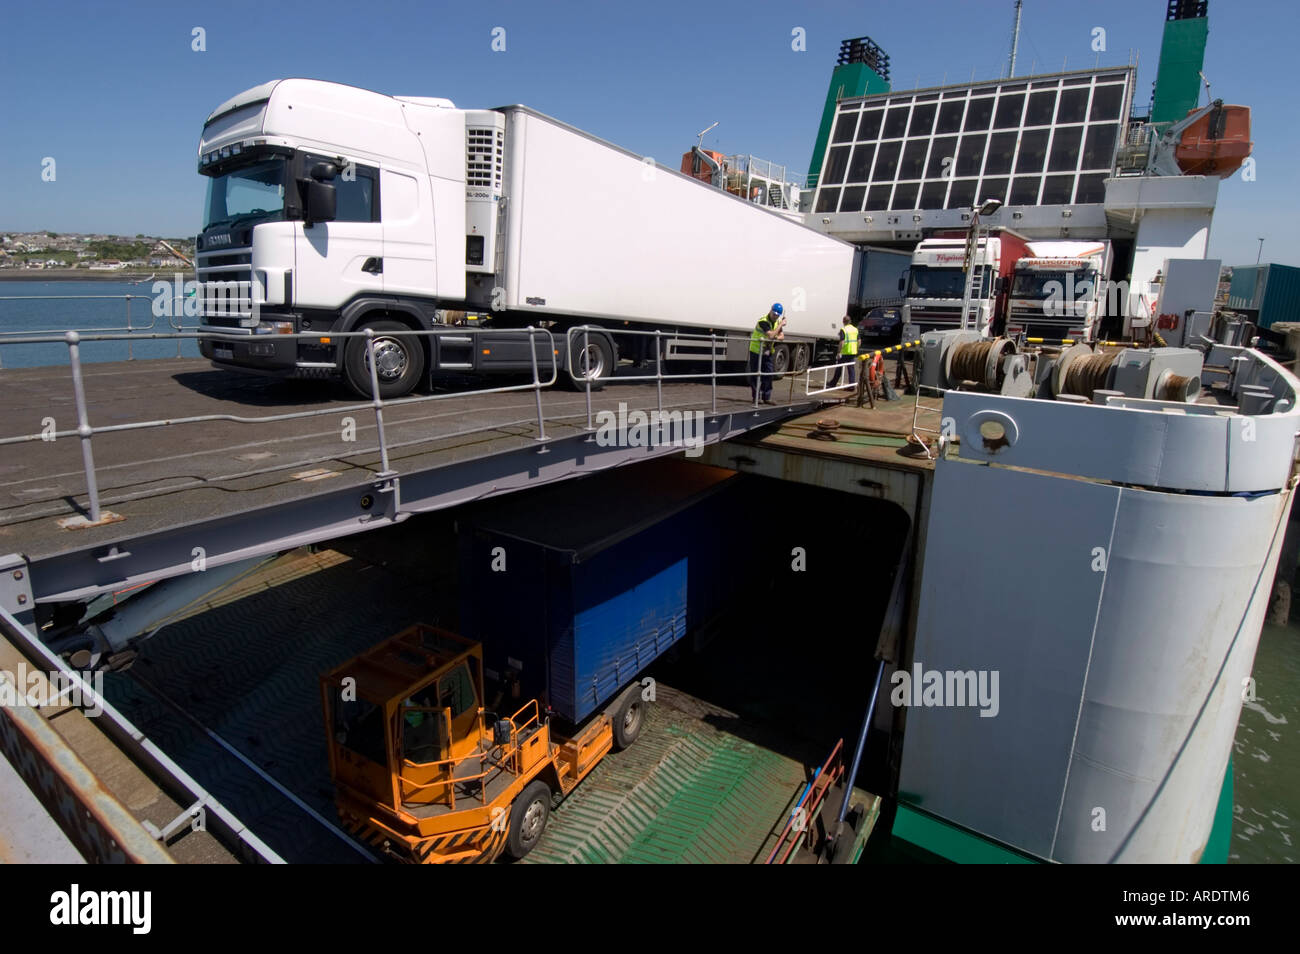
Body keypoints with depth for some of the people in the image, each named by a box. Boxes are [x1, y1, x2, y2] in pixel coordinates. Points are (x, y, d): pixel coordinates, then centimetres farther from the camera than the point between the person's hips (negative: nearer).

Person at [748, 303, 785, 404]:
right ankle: (756, 397, 7)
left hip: (767, 352, 7)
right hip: (756, 351, -7)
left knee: (768, 375, 4)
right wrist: (781, 325, -22)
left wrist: (777, 337, -18)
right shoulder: (763, 321, -20)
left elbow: (782, 336, 5)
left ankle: (766, 397, 9)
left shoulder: (777, 322, 7)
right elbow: (771, 335, -30)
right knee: (755, 375, -1)